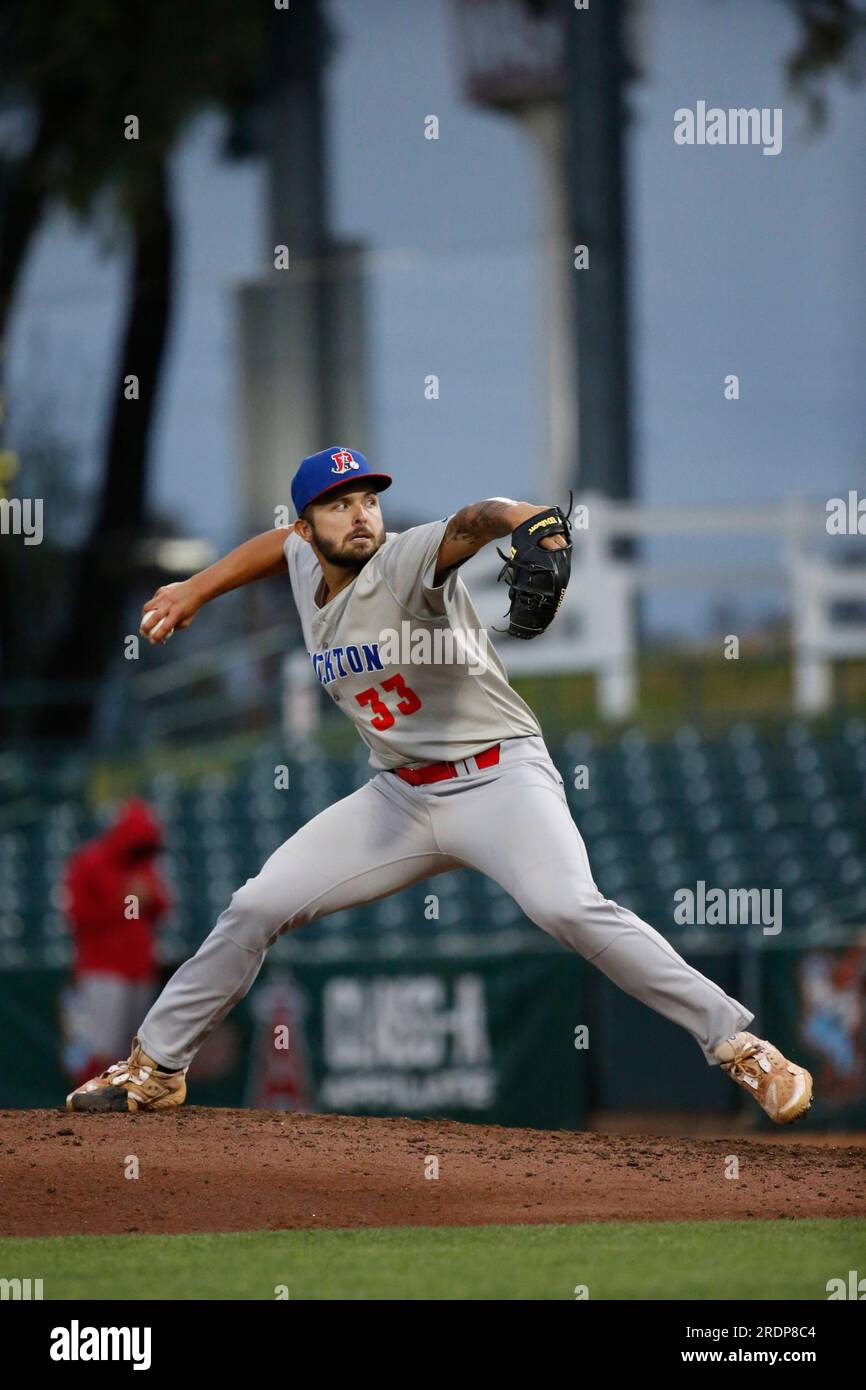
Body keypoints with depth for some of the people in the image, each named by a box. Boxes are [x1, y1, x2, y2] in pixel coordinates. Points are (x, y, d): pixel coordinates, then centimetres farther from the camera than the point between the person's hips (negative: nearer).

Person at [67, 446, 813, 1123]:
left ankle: (739, 1046, -28)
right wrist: (196, 590, 33)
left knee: (569, 906, -31)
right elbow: (280, 543, 31)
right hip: (401, 796, 7)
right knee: (255, 908, 4)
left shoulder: (406, 562, -16)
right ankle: (156, 1067, 21)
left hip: (500, 780, -7)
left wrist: (533, 522, -59)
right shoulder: (307, 569, 6)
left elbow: (474, 521, -38)